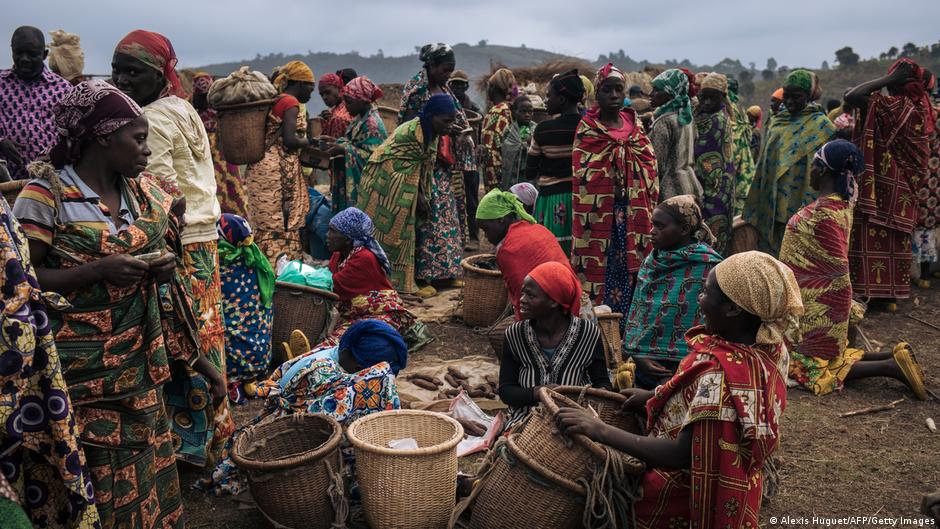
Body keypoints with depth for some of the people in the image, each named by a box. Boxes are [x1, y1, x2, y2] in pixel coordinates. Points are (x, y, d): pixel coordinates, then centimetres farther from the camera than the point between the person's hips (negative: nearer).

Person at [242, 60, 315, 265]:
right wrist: (309, 142, -2)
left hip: (262, 167, 9)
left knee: (267, 224, 9)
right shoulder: (292, 103, -9)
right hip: (278, 169, -9)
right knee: (281, 223, -6)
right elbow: (289, 140, -18)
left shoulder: (278, 101, 18)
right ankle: (278, 267, -4)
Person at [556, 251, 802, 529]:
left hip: (688, 500, -9)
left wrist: (601, 430, -33)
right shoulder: (767, 346, -8)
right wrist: (655, 397, 3)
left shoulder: (722, 373, -36)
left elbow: (682, 455, -33)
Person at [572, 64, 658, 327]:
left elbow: (650, 169, 15)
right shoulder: (587, 130, -3)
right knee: (602, 270, -3)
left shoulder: (634, 125, 11)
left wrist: (649, 213, 10)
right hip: (602, 215, -5)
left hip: (634, 213, 5)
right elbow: (584, 178, -6)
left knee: (631, 269, 7)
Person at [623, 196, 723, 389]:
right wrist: (637, 354, -5)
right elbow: (635, 313, 9)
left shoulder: (707, 267, -11)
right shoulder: (651, 261, 7)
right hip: (644, 366, 5)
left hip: (682, 372, -5)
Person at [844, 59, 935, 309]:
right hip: (905, 188, 7)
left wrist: (889, 79, -18)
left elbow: (851, 96, -26)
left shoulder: (890, 106, -18)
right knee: (896, 238, 13)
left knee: (874, 237, 0)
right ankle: (892, 293, 21)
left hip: (882, 186, -7)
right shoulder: (922, 109, 4)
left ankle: (868, 291, 4)